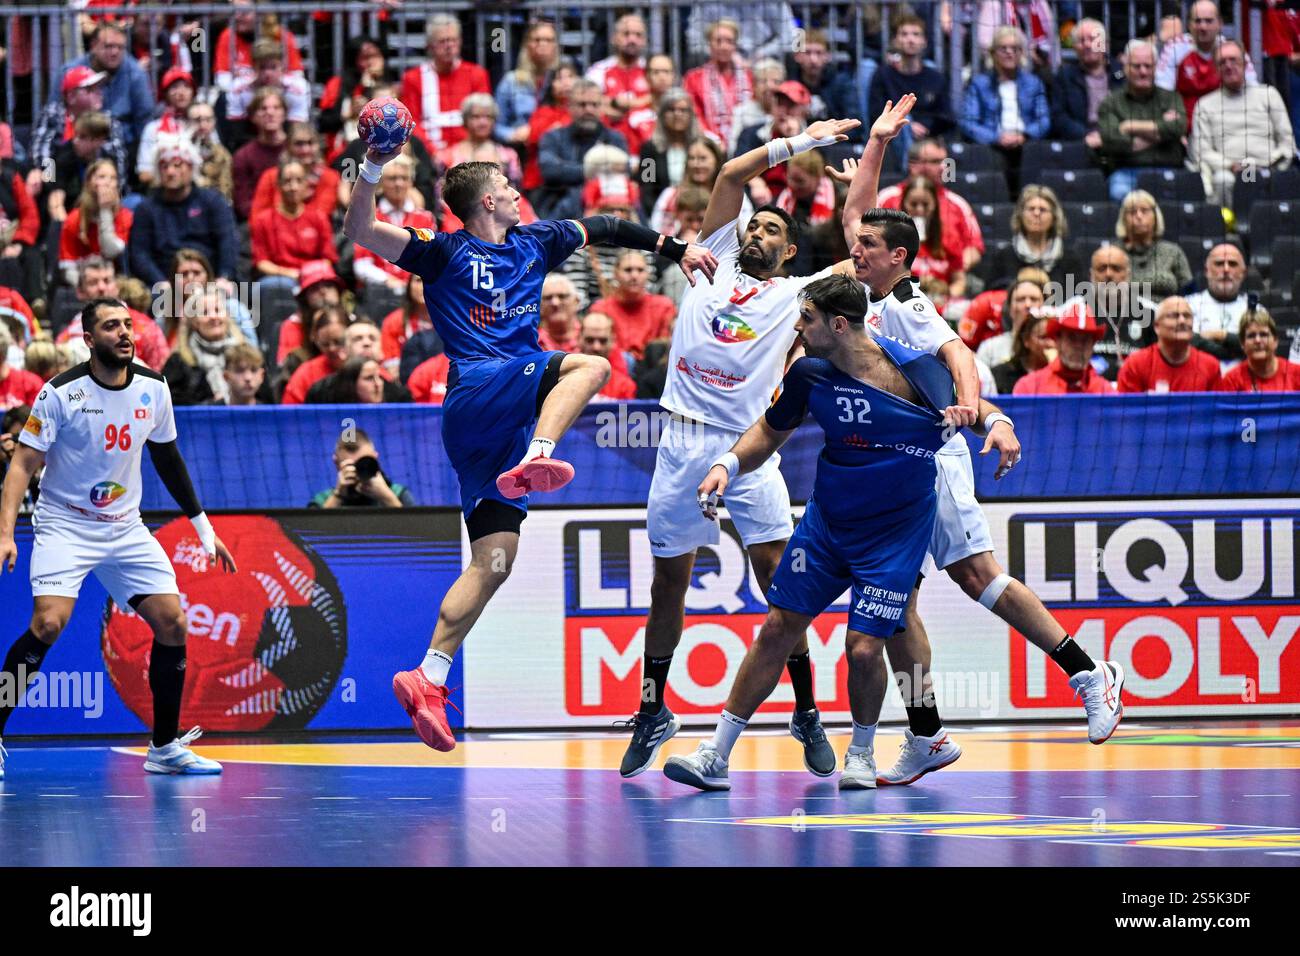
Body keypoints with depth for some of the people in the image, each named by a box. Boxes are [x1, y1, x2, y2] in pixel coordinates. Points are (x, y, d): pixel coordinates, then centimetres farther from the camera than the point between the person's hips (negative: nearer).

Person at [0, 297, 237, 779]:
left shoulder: (153, 389, 0)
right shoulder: (61, 392, -15)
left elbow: (167, 458, 15)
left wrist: (203, 527, 17)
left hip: (125, 530, 5)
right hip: (64, 526, -5)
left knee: (173, 623, -4)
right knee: (48, 622, -24)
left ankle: (165, 749, 10)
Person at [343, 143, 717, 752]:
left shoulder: (533, 243, 20)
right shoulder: (444, 252, 1)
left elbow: (602, 228, 33)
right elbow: (360, 232, -8)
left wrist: (675, 249, 29)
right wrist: (373, 168, -21)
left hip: (511, 421, 7)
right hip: (477, 394, -7)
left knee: (492, 561, -2)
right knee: (588, 365, -22)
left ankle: (428, 680, -6)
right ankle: (535, 462, -38)